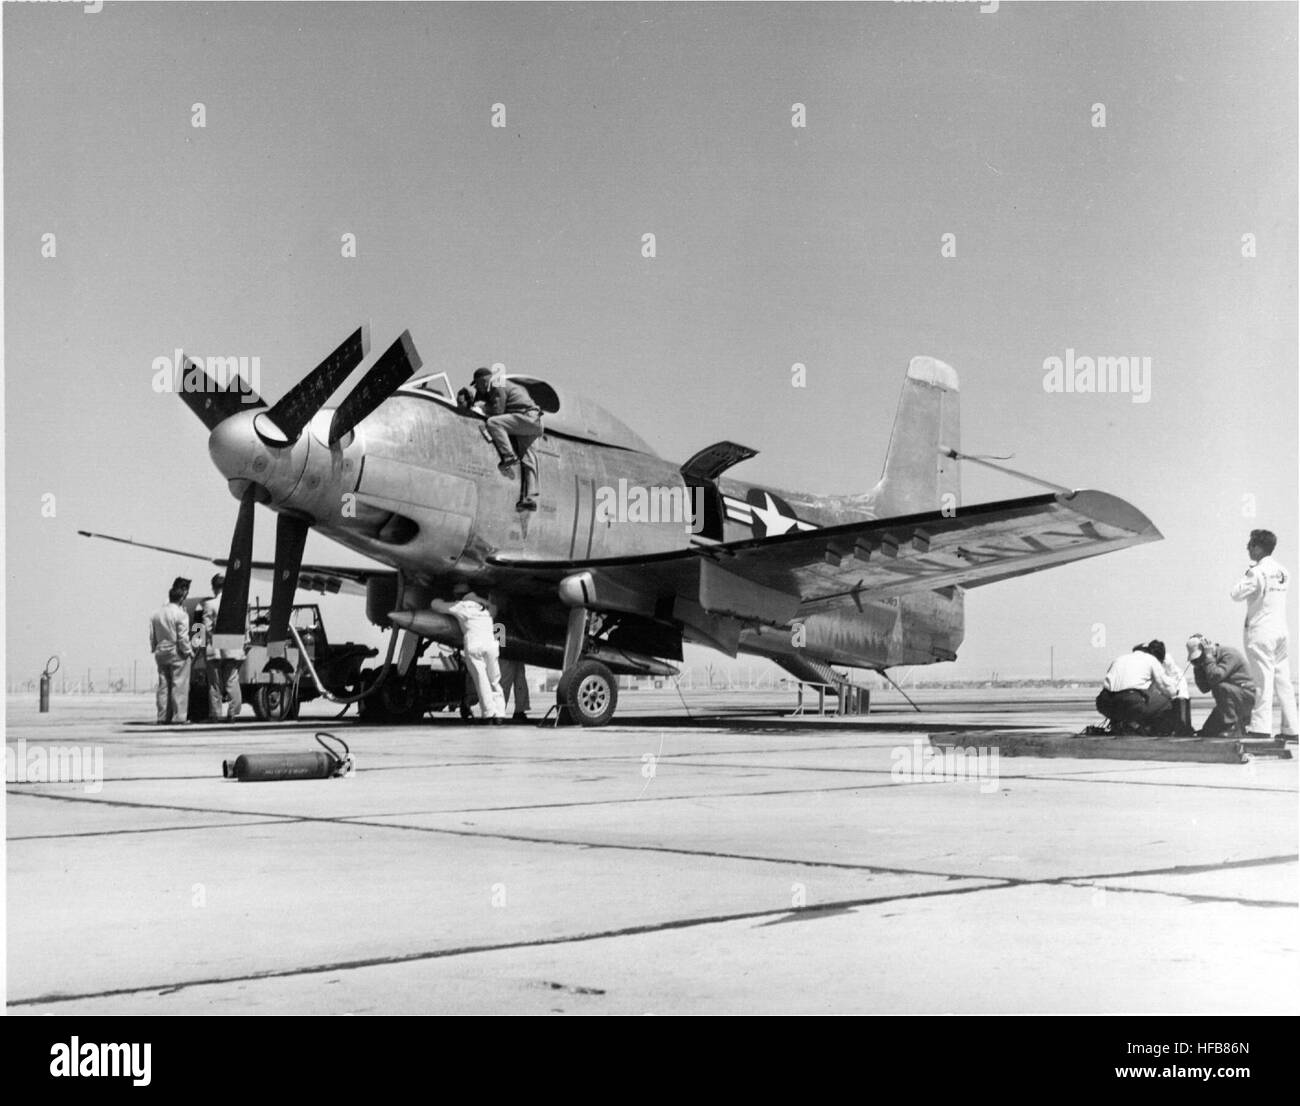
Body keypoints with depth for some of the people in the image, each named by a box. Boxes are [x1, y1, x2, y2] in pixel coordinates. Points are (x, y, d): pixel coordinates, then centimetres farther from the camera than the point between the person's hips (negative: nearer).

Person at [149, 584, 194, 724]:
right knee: (179, 685, -3)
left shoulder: (156, 613, 8)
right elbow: (183, 637, -15)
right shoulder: (180, 614, -13)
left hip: (161, 653, 6)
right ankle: (179, 716, -5)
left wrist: (155, 649, 18)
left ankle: (163, 717, 10)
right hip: (177, 654, -6)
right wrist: (188, 650, -4)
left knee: (163, 685, 10)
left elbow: (152, 636, 11)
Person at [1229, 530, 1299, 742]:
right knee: (1283, 680, 8)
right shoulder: (1281, 571, 10)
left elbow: (1236, 594, -12)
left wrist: (1245, 577, 2)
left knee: (1263, 679, -8)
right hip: (1281, 630, 7)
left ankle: (1261, 728, -11)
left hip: (1261, 631, -7)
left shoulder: (1257, 572, -12)